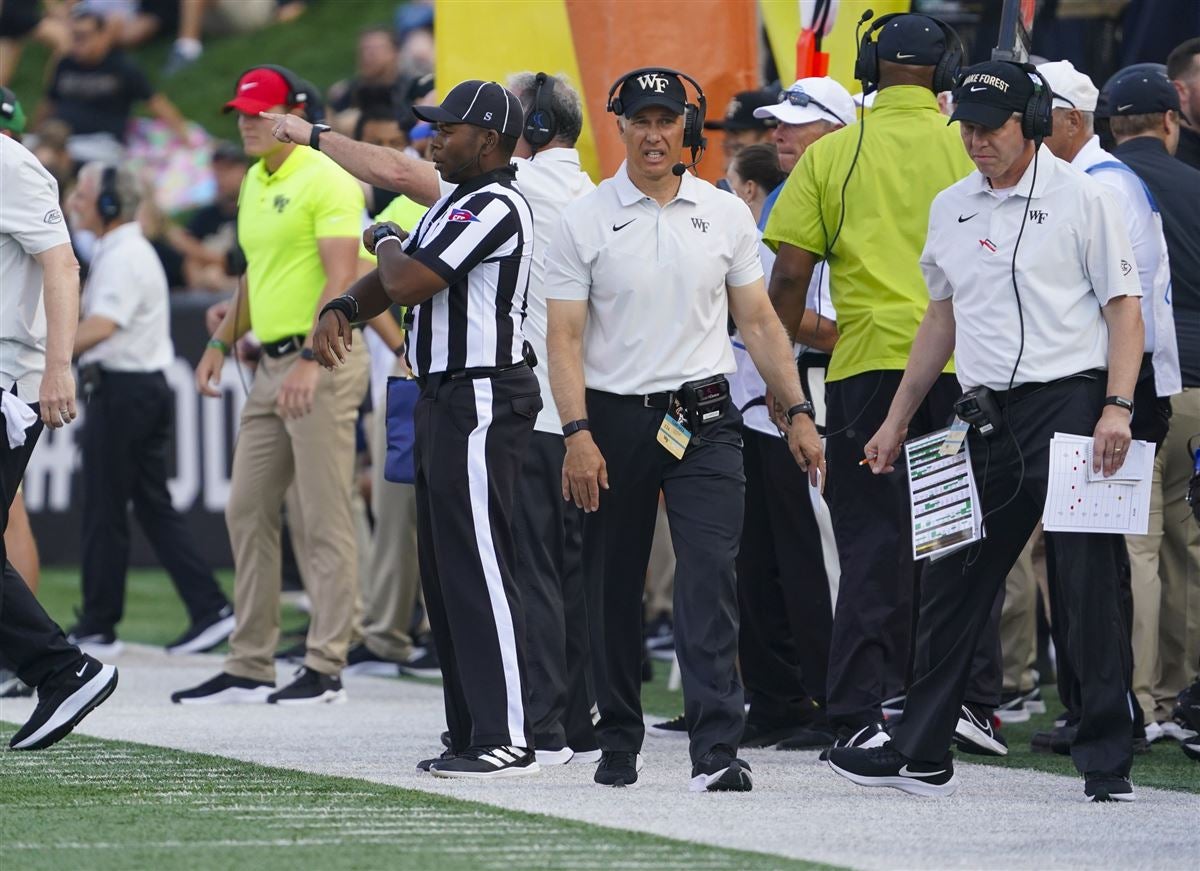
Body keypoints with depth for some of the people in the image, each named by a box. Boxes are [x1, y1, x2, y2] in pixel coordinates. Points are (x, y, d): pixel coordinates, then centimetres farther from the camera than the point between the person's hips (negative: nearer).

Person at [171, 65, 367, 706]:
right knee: (247, 510, 8)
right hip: (271, 364, 9)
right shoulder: (254, 184, 17)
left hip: (322, 363, -9)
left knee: (322, 520, -7)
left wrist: (311, 360, -26)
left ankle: (325, 669, -3)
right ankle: (249, 667, 13)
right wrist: (221, 343, 22)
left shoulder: (325, 181, -11)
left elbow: (341, 277, -19)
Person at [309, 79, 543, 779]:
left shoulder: (495, 206, -15)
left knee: (479, 567, -12)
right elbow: (394, 281, 24)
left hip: (482, 400, -11)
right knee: (446, 570, 12)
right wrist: (343, 307, 4)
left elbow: (408, 281, -20)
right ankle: (471, 733, 17)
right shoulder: (455, 202, 18)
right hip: (444, 399, 11)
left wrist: (385, 241, 1)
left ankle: (508, 739, -14)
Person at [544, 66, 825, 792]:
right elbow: (564, 337, -3)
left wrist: (798, 412, 5)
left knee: (710, 577, -12)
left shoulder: (726, 215, 7)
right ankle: (619, 743, 22)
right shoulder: (585, 221, 0)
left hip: (704, 418, 0)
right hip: (615, 418, 0)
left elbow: (759, 323, 11)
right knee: (615, 590, 8)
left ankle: (717, 750, -18)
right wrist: (578, 434, -13)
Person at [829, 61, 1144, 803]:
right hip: (986, 417, 6)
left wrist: (1118, 407, -17)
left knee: (1089, 584, -6)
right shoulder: (951, 208, 15)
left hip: (1068, 404, -6)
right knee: (952, 581, 8)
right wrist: (899, 419, 22)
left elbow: (1124, 307, -5)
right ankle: (922, 754, 16)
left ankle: (1109, 762, -1)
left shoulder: (1081, 198, -3)